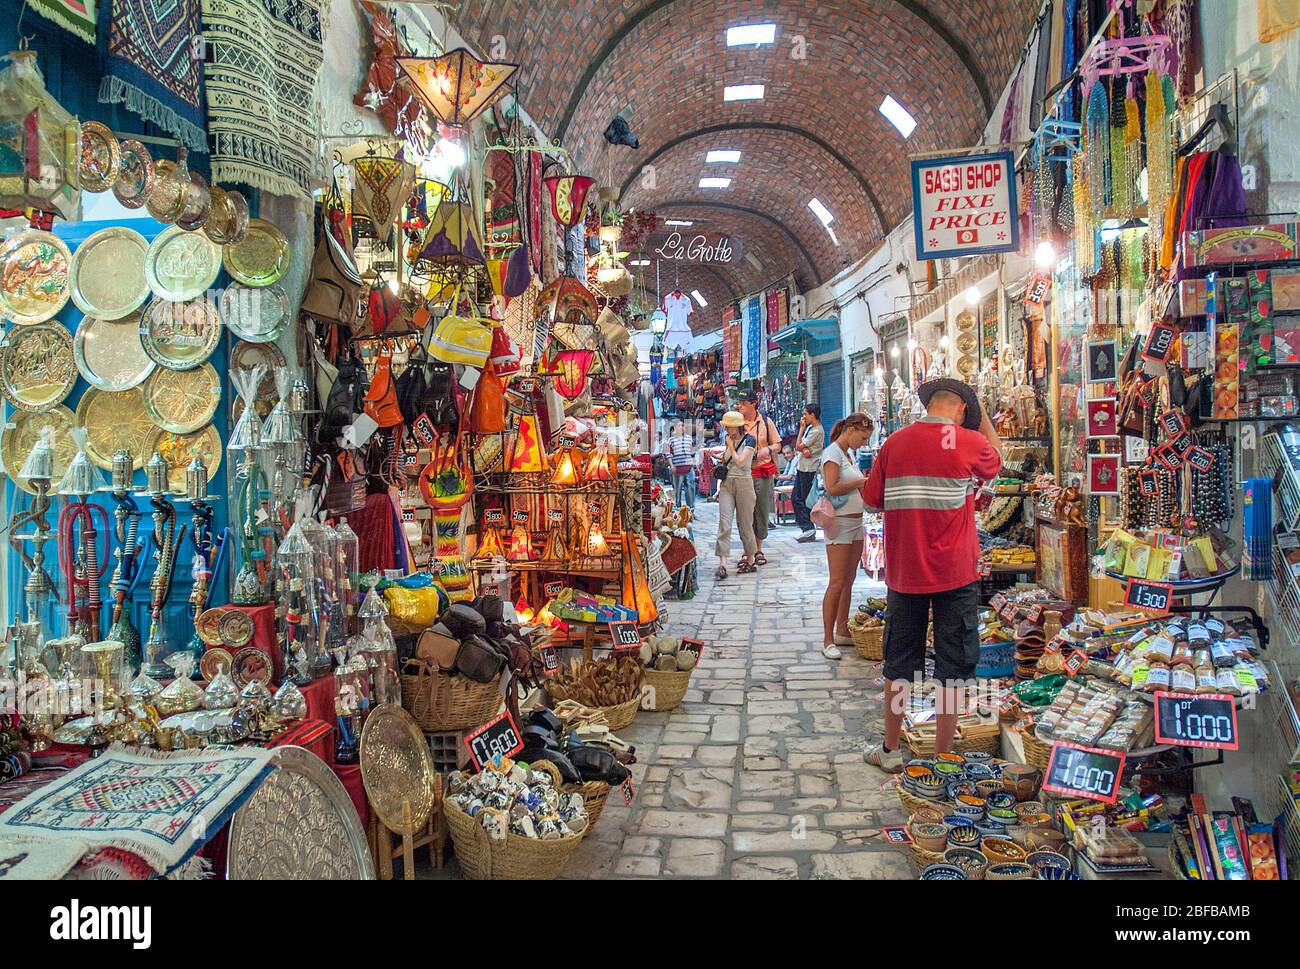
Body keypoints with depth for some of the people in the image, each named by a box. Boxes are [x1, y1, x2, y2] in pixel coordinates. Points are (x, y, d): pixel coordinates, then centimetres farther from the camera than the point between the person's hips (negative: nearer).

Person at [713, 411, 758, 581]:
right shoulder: (728, 439, 11)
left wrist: (731, 446, -7)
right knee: (724, 522, -8)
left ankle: (750, 560, 22)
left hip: (743, 483, -5)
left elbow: (740, 462, -16)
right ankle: (722, 563, -14)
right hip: (726, 484, 5)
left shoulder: (749, 440, -7)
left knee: (745, 522, 5)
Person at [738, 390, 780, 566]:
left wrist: (768, 449, -11)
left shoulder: (766, 421, 4)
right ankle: (752, 549, 10)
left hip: (763, 473, 0)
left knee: (762, 511, 3)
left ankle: (758, 548, 17)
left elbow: (777, 445, 9)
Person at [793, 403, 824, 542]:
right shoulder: (810, 427, 12)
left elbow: (798, 446, -15)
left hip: (809, 469, -10)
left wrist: (802, 428, -8)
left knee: (807, 499, -3)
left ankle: (809, 530, 4)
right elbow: (800, 446, 8)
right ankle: (806, 528, 14)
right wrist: (804, 449, -15)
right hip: (802, 468, 10)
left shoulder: (817, 431, -16)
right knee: (796, 498, 10)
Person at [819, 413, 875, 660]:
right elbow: (832, 488, -22)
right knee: (837, 583, -8)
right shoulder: (832, 453, -11)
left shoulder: (848, 454, 16)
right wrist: (861, 482, -13)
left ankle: (842, 631, 22)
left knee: (848, 581, 13)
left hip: (856, 523, 9)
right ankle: (828, 640, -3)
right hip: (839, 524, -9)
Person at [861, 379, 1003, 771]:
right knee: (950, 671, 8)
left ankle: (890, 750, 26)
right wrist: (983, 416, 25)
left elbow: (872, 501, 6)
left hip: (904, 572, 3)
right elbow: (997, 459, 16)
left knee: (899, 666, 15)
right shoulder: (971, 443, -7)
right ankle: (942, 759, 14)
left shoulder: (895, 443, -1)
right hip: (955, 572, -3)